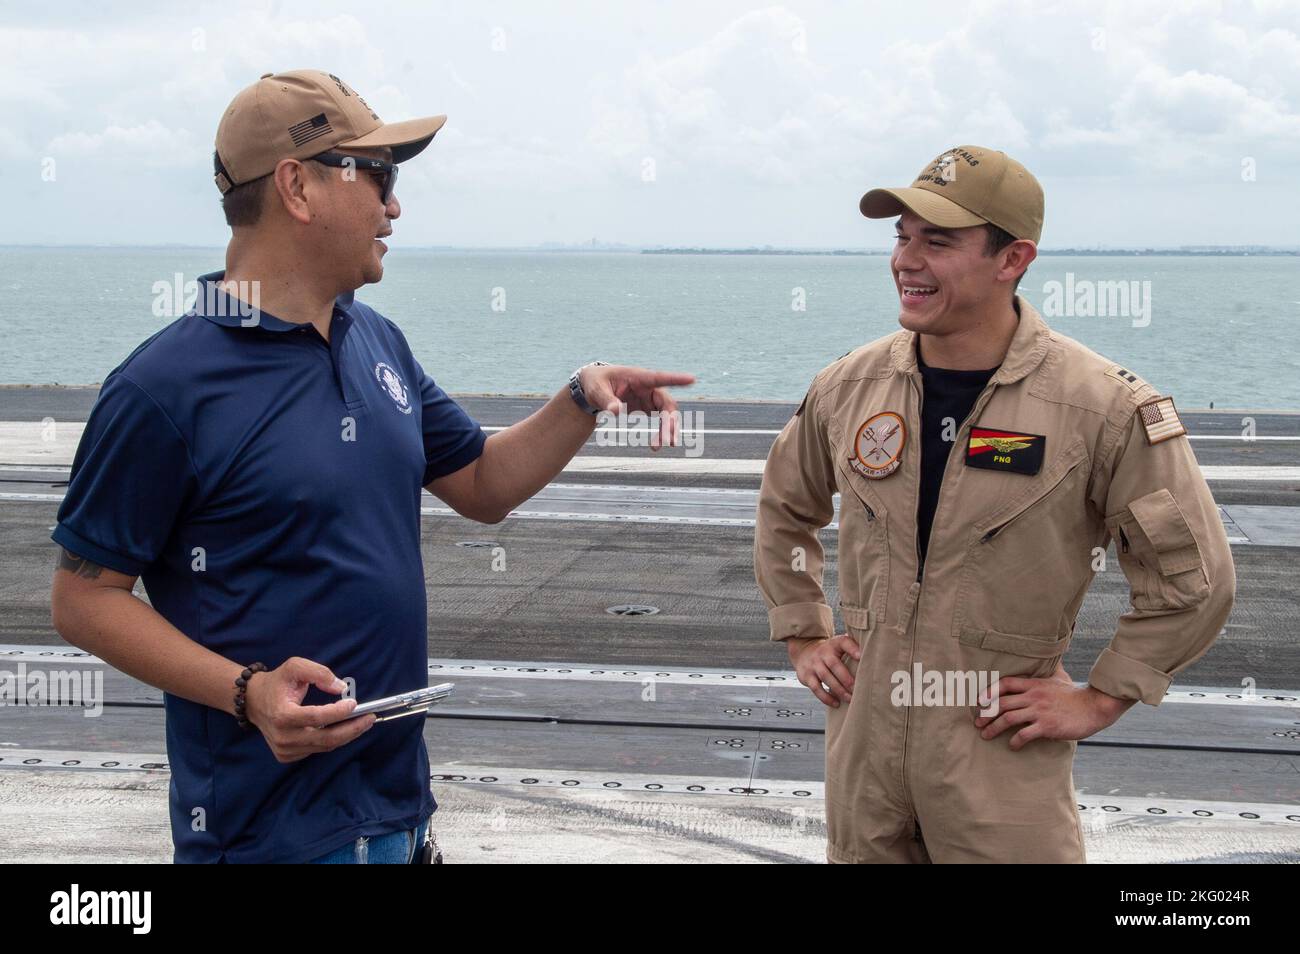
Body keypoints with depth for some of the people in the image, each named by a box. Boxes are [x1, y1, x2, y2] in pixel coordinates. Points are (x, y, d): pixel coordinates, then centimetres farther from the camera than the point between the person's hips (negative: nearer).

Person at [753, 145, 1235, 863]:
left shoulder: (1106, 407, -13)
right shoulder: (850, 386, 0)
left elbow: (1193, 576, -7)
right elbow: (783, 512, 19)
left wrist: (1100, 700, -6)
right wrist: (803, 636, 13)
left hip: (1001, 747, -4)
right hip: (863, 733, 4)